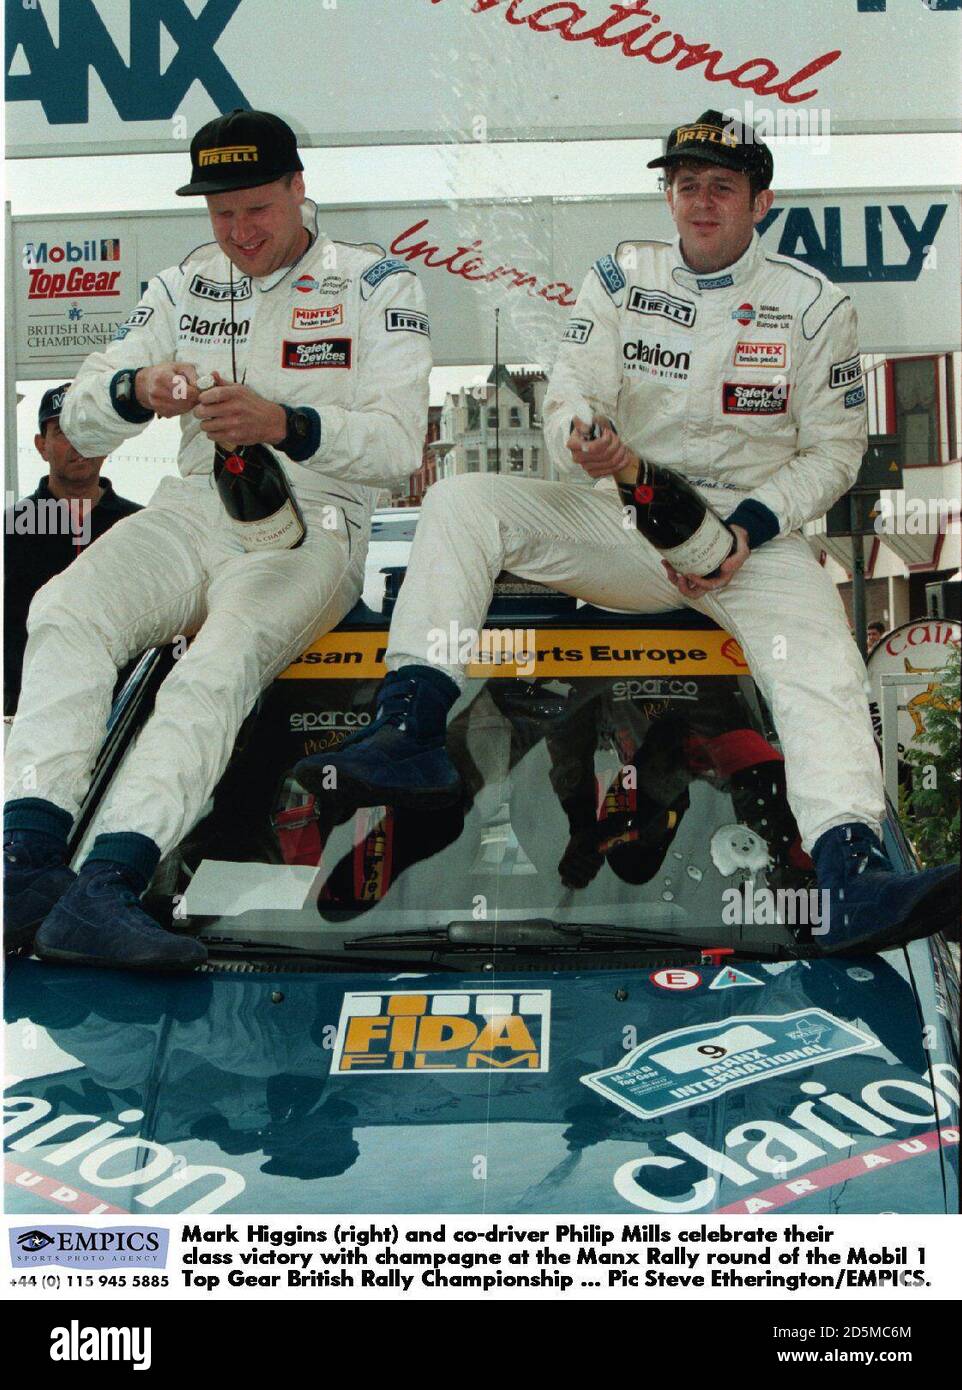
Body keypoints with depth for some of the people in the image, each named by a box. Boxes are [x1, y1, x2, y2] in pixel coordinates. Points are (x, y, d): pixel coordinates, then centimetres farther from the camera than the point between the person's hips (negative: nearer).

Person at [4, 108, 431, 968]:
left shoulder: (376, 285, 5)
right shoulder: (183, 288, 17)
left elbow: (398, 446, -7)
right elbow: (80, 421, 12)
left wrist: (285, 426, -26)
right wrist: (136, 391, -13)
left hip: (311, 526, -4)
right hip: (191, 514, 4)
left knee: (226, 656, -34)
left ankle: (107, 884, -48)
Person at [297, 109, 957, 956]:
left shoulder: (813, 304, 2)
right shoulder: (621, 278, 7)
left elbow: (832, 451, 2)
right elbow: (568, 405, -1)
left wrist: (749, 528, -15)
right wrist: (588, 446, -28)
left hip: (753, 531, -2)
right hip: (623, 516, 2)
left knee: (817, 653, -33)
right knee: (460, 503, -19)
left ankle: (852, 871, -50)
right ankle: (409, 734, -31)